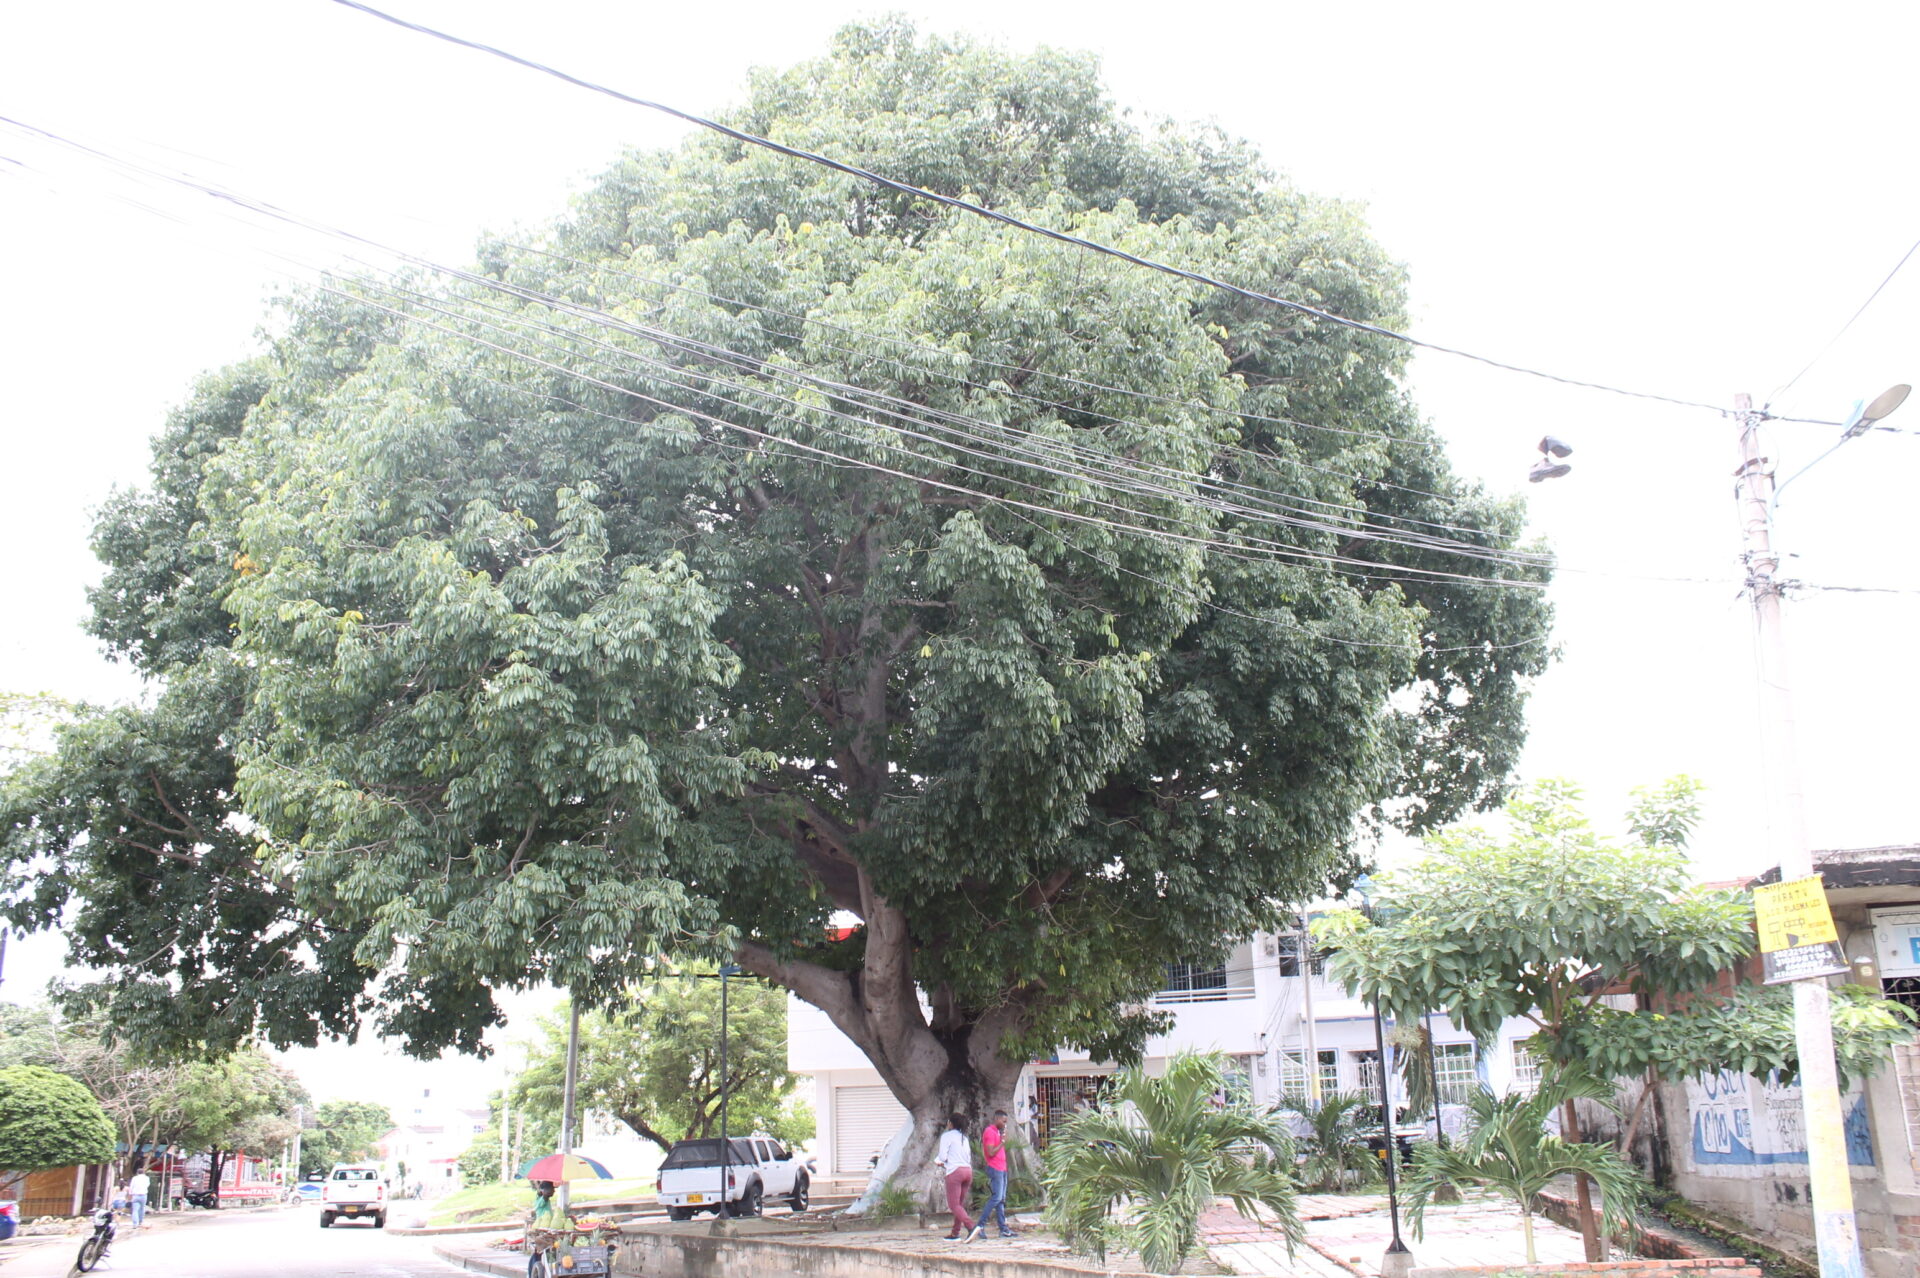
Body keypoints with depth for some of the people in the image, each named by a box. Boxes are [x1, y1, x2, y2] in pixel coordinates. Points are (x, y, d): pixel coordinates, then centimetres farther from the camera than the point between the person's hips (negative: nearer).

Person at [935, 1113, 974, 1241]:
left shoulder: (947, 1135, -2)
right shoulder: (964, 1137, 18)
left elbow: (943, 1156, -10)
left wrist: (938, 1160, 14)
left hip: (955, 1171, -7)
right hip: (968, 1170, 7)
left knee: (954, 1205, -6)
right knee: (960, 1204, 12)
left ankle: (971, 1226, -23)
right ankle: (955, 1233, 13)